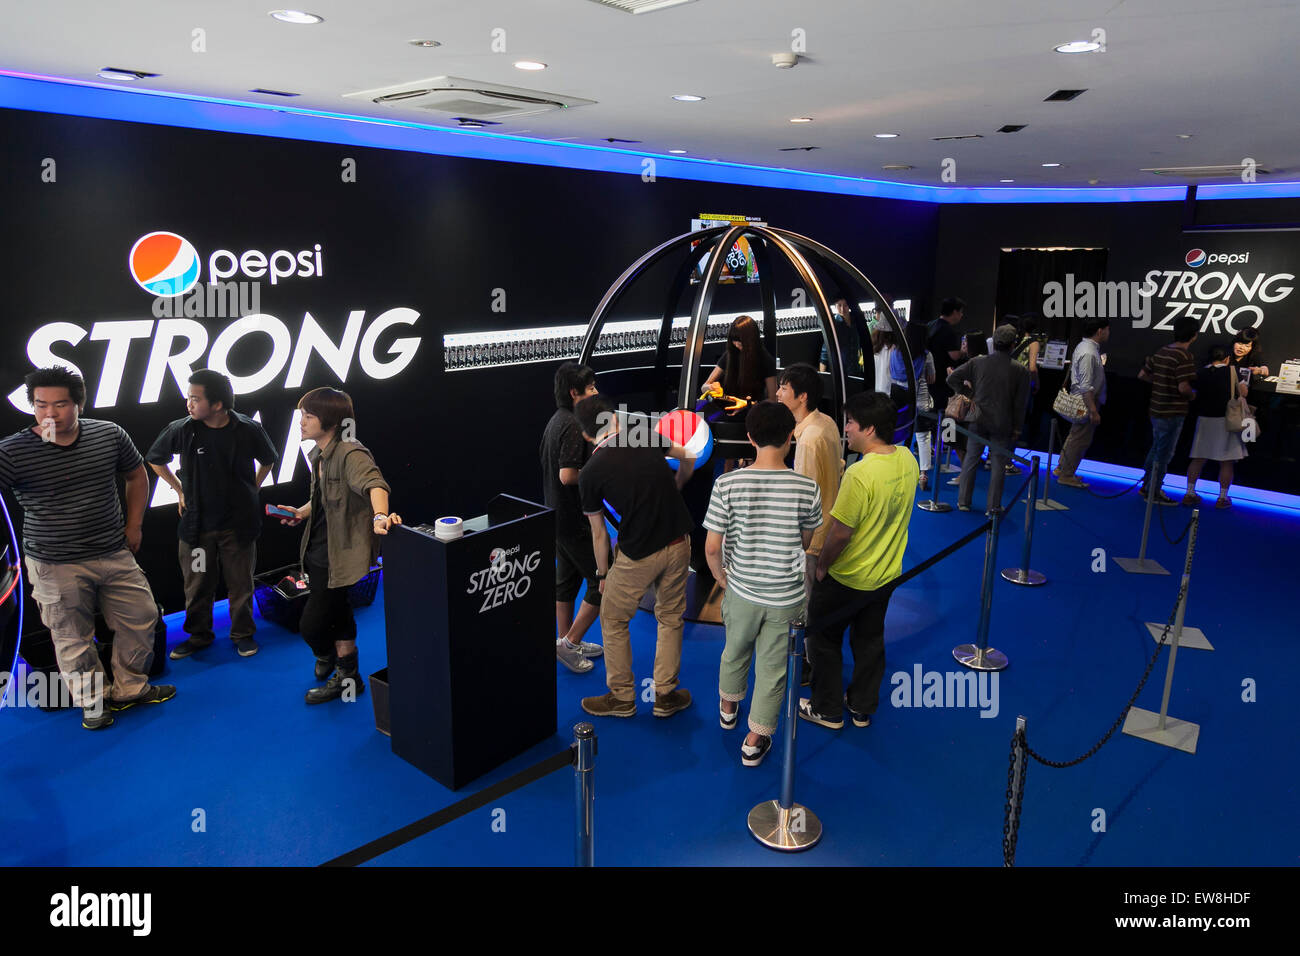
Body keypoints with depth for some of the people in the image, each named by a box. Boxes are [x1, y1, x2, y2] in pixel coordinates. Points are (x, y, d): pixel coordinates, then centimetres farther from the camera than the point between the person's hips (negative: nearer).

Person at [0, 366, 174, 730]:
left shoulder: (109, 435, -3)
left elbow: (137, 475, 12)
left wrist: (133, 525, 9)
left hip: (115, 556, 4)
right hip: (56, 566, -3)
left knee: (141, 618, 11)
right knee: (72, 638, 7)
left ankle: (130, 689, 32)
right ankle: (92, 701, 29)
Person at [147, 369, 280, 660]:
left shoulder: (249, 430, -12)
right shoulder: (181, 430, -10)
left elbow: (269, 460, 10)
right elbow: (155, 459, 11)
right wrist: (180, 490, 9)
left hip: (238, 523, -1)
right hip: (196, 523, 1)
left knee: (241, 584, 9)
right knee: (197, 585, 11)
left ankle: (243, 634, 29)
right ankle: (198, 635, 32)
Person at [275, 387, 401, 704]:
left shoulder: (350, 454, -21)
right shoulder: (318, 455, 9)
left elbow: (373, 483, -40)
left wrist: (380, 516, -58)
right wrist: (301, 513, 8)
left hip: (339, 555, -9)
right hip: (317, 550, 9)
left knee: (312, 625, -3)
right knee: (338, 617, 21)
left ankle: (328, 657, 26)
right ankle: (347, 675, 38)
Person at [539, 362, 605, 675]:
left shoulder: (555, 421, 10)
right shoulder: (573, 426, -21)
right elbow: (567, 475, -29)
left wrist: (592, 456, 12)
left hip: (558, 516, 10)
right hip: (576, 520, -10)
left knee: (567, 579, 18)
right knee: (604, 582, -1)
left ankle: (567, 642, 30)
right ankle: (570, 642, 5)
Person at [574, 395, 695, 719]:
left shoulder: (590, 474, -10)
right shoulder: (646, 439, -2)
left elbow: (599, 533, -1)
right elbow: (688, 458, 16)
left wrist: (603, 573, 13)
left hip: (638, 555, -4)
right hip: (678, 544, 4)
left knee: (613, 620, 16)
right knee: (670, 618, 19)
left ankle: (622, 698, 25)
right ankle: (665, 695, 27)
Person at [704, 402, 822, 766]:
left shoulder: (727, 484, -18)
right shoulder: (807, 488, -16)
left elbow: (712, 547, -13)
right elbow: (806, 542, 1)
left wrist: (722, 579, 6)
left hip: (741, 591, 2)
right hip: (786, 598, -1)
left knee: (735, 652, 28)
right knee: (773, 670, 16)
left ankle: (728, 708, 53)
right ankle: (754, 742, 30)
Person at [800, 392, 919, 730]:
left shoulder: (860, 474, -32)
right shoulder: (907, 459, -7)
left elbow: (840, 533, -25)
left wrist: (821, 566, -9)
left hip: (846, 578, -7)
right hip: (887, 574, 7)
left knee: (825, 640, 15)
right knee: (870, 640, 23)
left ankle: (828, 710, 29)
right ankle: (862, 708, 38)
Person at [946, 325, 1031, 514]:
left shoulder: (977, 363, -5)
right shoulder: (1020, 371, -8)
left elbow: (952, 379, -3)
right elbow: (1021, 404, -4)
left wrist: (967, 395, 8)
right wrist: (1017, 428, 5)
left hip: (978, 420, 2)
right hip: (1002, 425, -2)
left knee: (970, 460, 13)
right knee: (998, 464, 7)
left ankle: (963, 501, 18)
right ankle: (993, 506, 10)